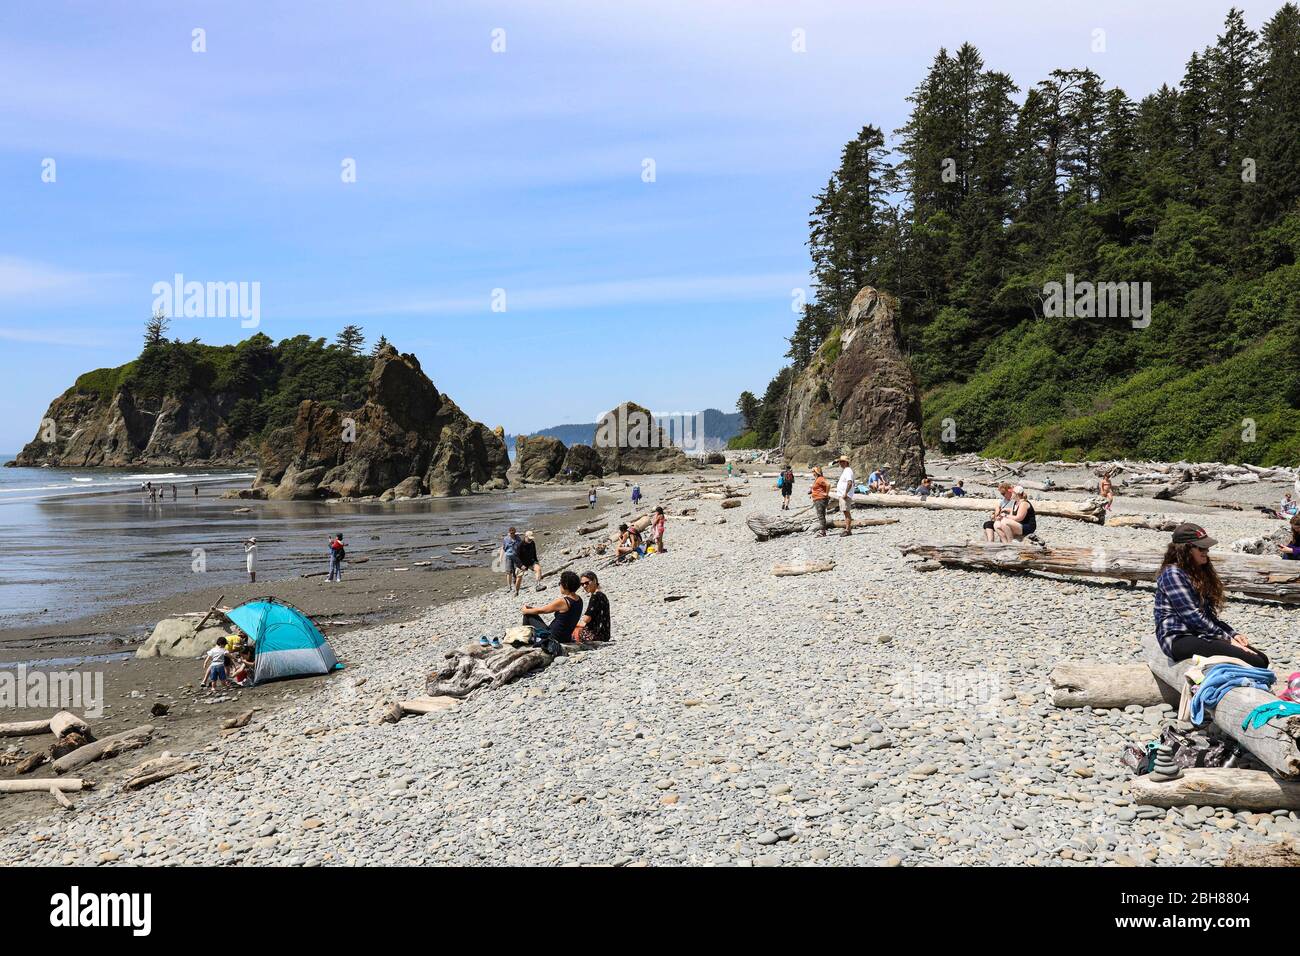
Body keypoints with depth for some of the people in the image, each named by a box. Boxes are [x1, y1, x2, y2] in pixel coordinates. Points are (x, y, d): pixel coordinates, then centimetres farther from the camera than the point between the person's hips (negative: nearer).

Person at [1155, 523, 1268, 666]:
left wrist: (1233, 634, 4)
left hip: (1201, 636, 9)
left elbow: (1209, 615, 19)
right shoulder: (1172, 574, -7)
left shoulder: (1200, 572, 21)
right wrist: (1227, 639, -11)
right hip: (1179, 640, -9)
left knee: (1262, 659, -9)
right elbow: (1192, 617, -14)